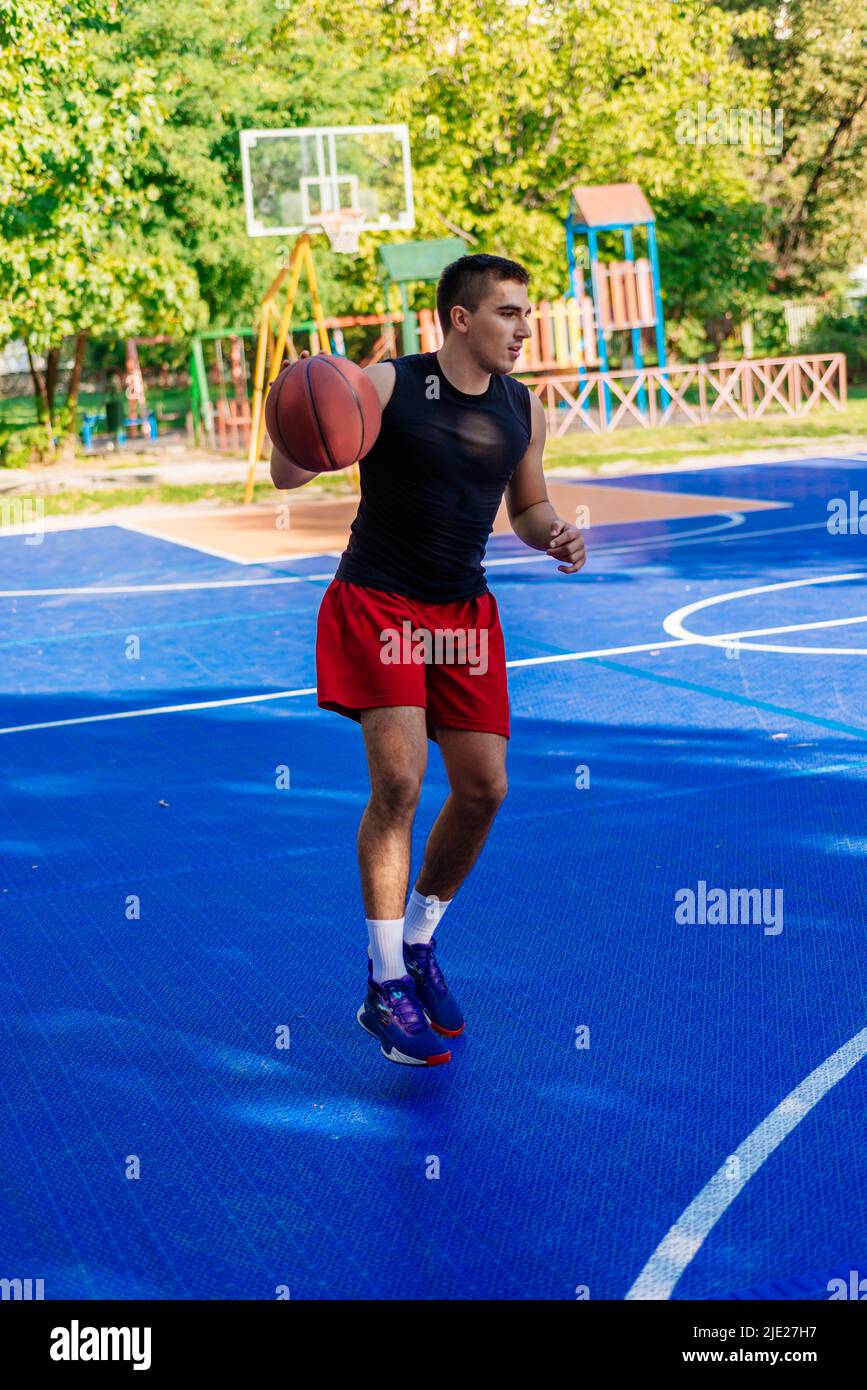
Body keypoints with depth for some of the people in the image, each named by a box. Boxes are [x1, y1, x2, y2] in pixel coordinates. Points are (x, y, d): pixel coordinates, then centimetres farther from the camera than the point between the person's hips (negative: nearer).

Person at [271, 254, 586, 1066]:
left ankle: (418, 946, 25)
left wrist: (553, 536, -4)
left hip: (464, 610, 5)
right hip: (377, 602, -5)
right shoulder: (386, 385, -10)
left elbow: (527, 506, 19)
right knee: (398, 779, -17)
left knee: (484, 788, 1)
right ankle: (386, 989, -4)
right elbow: (288, 475, -12)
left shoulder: (524, 411, 5)